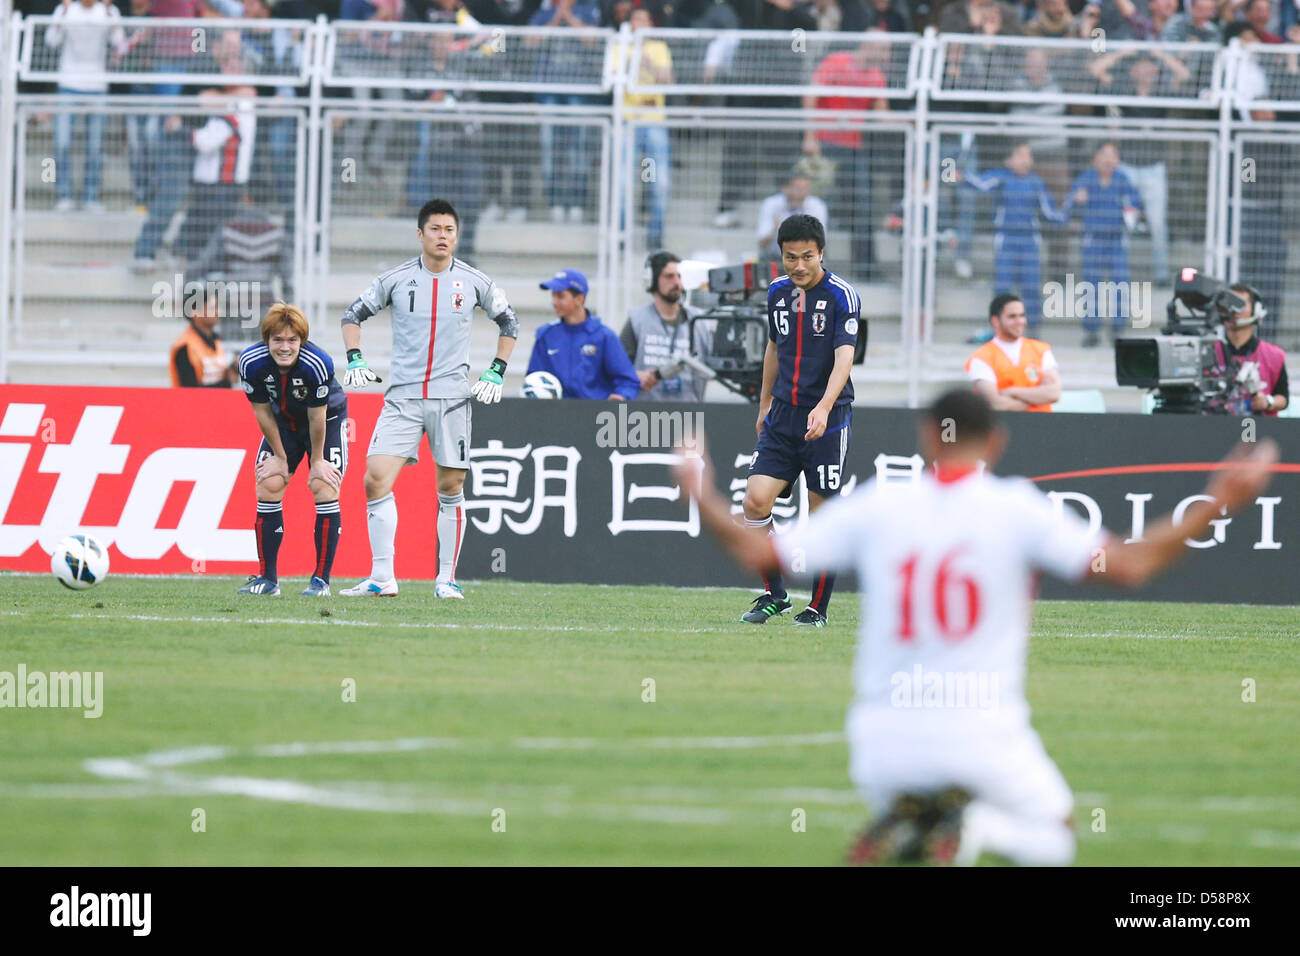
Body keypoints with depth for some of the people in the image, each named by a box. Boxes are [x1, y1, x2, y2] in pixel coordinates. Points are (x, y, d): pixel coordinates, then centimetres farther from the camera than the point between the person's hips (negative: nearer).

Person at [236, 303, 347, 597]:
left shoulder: (317, 363, -36)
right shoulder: (251, 363, -26)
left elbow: (317, 417, -25)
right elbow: (263, 412, -12)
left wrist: (317, 461, -14)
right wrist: (280, 457, -5)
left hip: (327, 419, -4)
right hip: (284, 422, 4)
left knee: (324, 489, -15)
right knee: (268, 487, -5)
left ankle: (321, 580, -8)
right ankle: (267, 578, 5)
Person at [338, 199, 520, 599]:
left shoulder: (473, 282, 2)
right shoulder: (397, 279, 1)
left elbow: (508, 322, 16)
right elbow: (354, 315, 14)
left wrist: (496, 372, 7)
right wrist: (355, 360, 0)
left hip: (452, 397, 0)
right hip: (403, 396, 0)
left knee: (450, 488, 2)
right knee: (376, 480, -13)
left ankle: (447, 579, 13)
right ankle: (382, 578, -9)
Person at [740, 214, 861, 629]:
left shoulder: (842, 295, -10)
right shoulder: (777, 292, 8)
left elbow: (844, 358, -19)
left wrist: (823, 408, -33)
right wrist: (764, 404, 24)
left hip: (827, 419, -5)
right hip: (783, 416, 5)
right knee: (756, 500, -9)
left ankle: (818, 607, 13)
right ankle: (774, 594, 6)